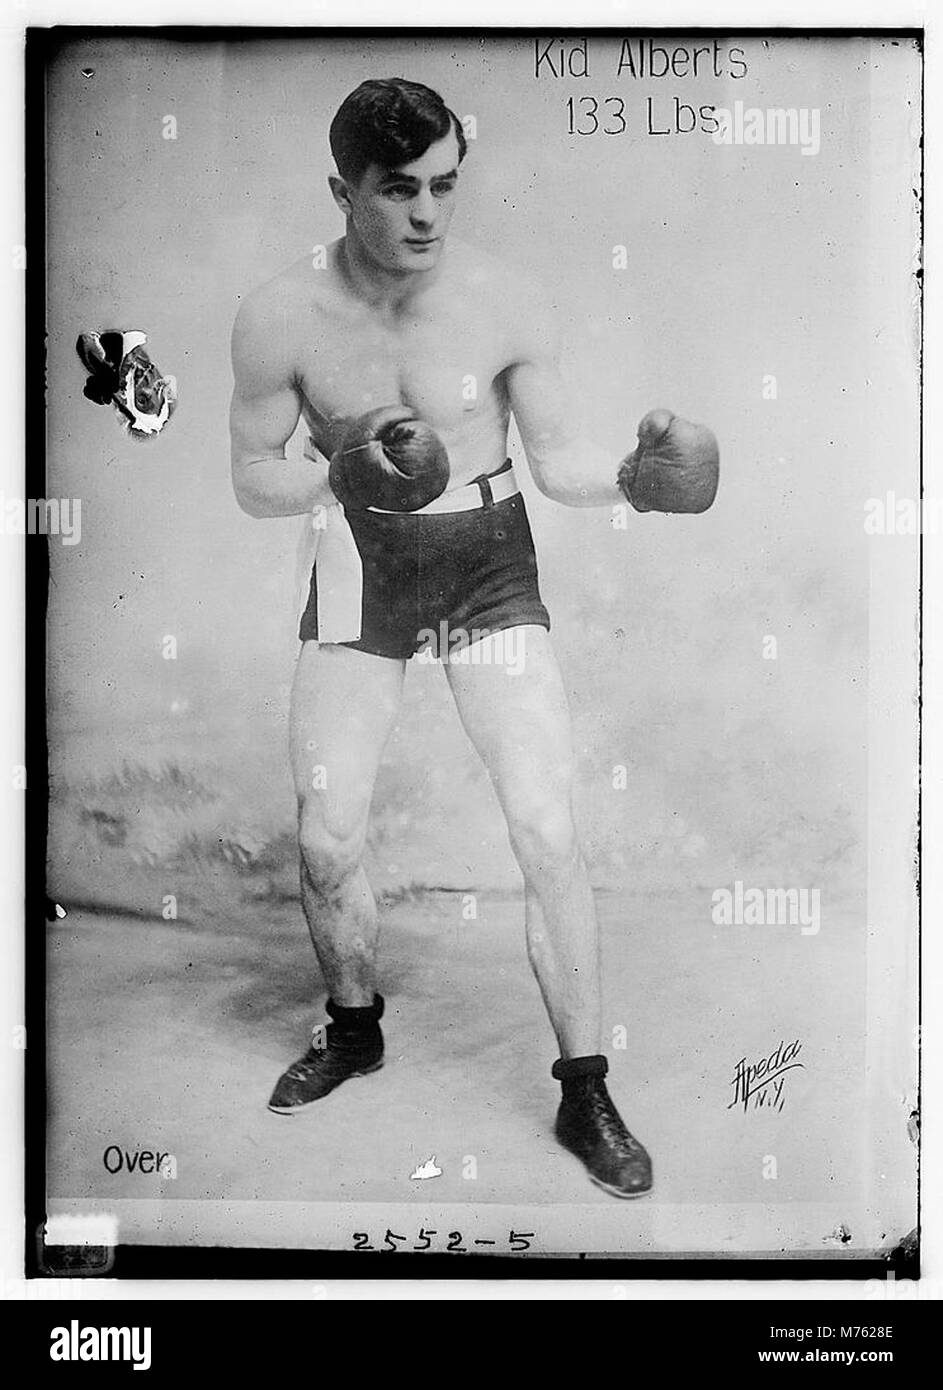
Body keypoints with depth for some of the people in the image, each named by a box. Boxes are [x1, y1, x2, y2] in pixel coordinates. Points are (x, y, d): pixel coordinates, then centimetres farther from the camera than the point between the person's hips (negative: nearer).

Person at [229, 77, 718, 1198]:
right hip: (359, 568, 1)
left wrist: (631, 476, -26)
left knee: (548, 832, -10)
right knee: (325, 839, 3)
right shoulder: (281, 318, -12)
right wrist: (339, 477, -23)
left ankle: (585, 1094, 6)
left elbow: (558, 460, -5)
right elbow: (252, 480, -3)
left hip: (489, 566, -1)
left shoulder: (505, 305, -14)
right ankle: (354, 1029, 33)